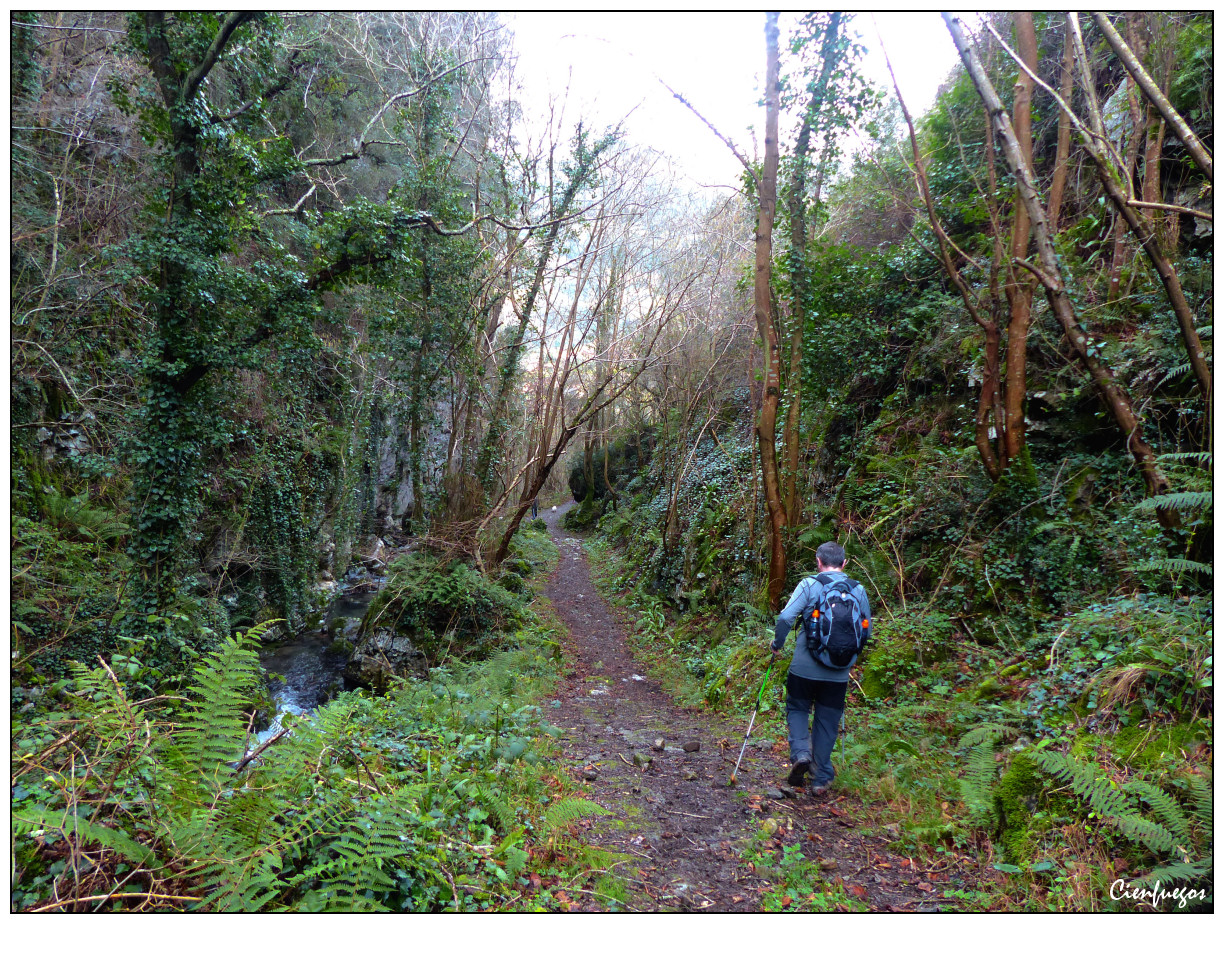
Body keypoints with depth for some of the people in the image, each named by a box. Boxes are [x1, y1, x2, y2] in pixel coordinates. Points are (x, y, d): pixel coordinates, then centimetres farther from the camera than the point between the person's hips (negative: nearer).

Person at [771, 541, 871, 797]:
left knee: (797, 709, 17)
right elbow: (867, 630, 9)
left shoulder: (809, 585, -9)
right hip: (839, 673, 3)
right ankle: (821, 779, 18)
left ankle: (800, 752, -5)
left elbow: (785, 618, -16)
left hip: (805, 667, -3)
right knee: (827, 722, 13)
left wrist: (777, 645, 0)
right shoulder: (859, 590, 3)